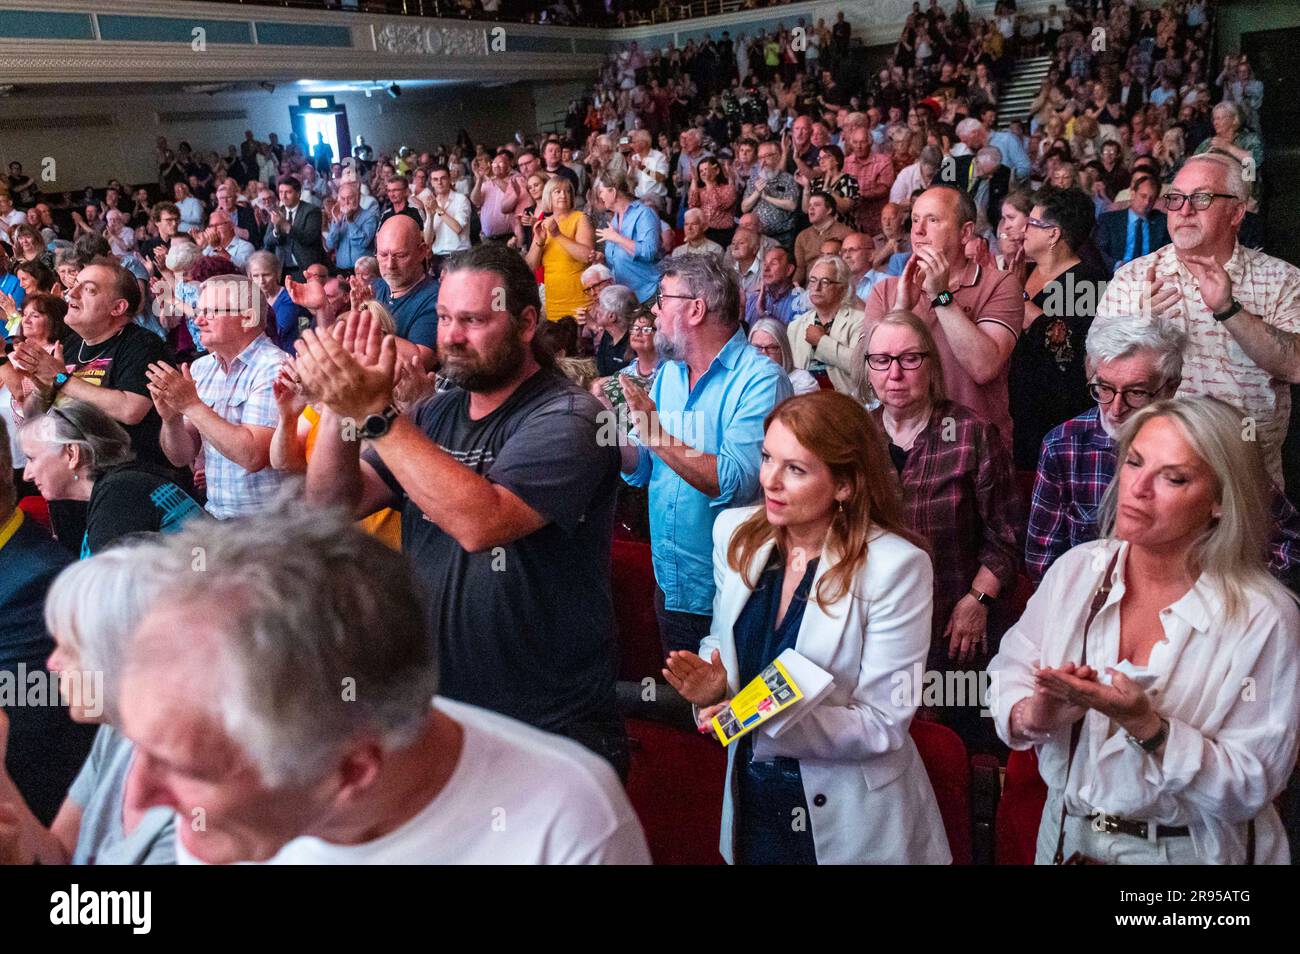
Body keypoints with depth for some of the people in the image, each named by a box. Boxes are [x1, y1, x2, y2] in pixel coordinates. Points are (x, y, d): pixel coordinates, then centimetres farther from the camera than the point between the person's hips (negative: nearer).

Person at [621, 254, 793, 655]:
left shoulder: (761, 380, -18)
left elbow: (736, 483, -29)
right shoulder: (669, 372, 6)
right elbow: (642, 470, 8)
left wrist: (654, 431, -29)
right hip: (669, 583, 7)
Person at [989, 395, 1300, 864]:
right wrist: (1034, 715, -26)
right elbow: (1007, 676, -6)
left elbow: (1252, 784, -19)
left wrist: (1144, 725, -31)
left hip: (1186, 850, -3)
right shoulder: (1077, 569, -9)